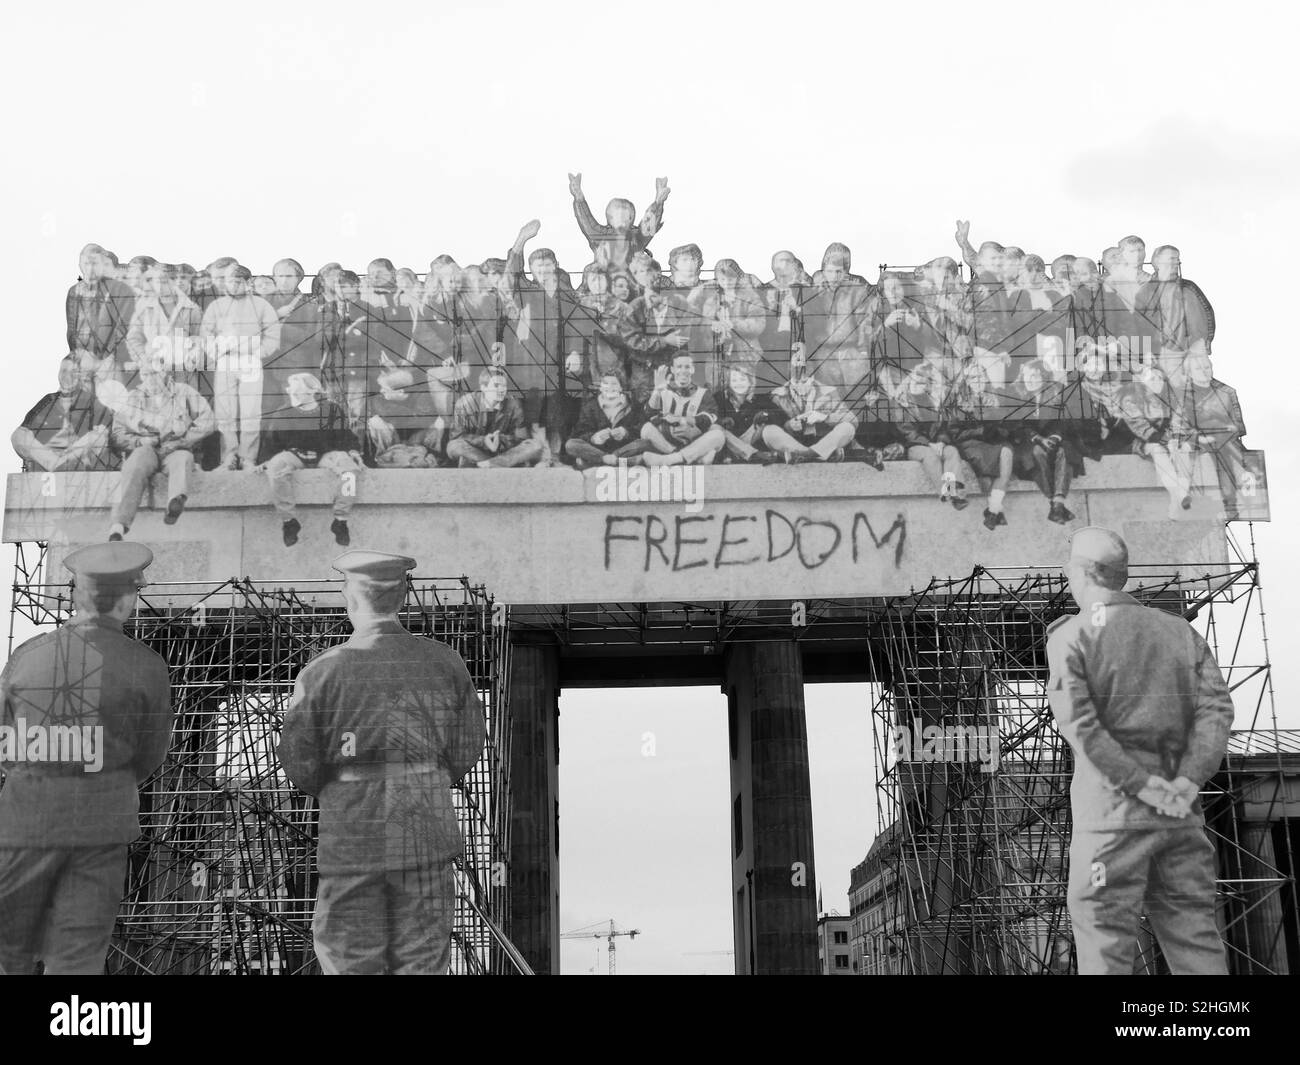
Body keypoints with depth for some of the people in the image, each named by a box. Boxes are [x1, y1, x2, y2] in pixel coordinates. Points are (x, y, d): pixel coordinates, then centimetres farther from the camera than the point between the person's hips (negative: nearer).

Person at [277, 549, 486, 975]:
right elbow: (467, 750, 3)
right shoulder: (444, 663, -1)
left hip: (351, 839, -2)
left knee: (350, 960, 11)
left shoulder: (321, 672, -8)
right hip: (426, 835, 2)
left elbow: (298, 765, -5)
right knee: (422, 961, 11)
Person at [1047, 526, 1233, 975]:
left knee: (1105, 942, -1)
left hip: (1112, 805, -4)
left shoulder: (1071, 634, 0)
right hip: (1181, 814, 5)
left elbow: (1078, 722, -13)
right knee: (1195, 937, 7)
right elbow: (1217, 706, 2)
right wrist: (1188, 779, -7)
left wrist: (1142, 784, -12)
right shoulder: (1179, 630, 15)